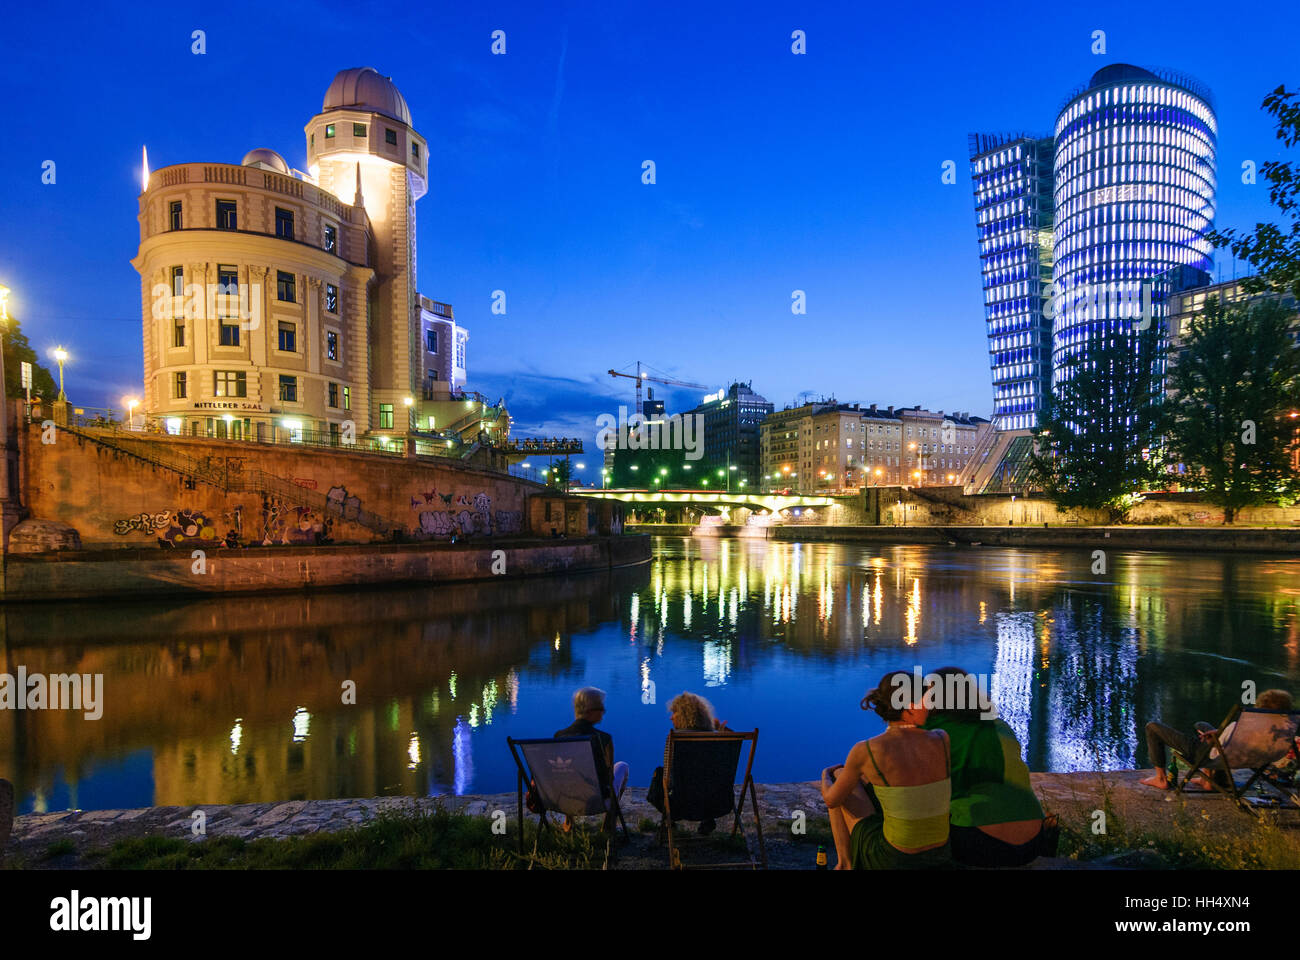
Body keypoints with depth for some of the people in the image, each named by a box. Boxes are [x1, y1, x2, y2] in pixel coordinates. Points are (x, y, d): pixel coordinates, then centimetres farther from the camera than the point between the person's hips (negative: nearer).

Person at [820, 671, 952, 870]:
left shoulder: (865, 750, -18)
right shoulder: (943, 739, -10)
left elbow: (832, 800, -1)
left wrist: (825, 777, 19)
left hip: (892, 861, -4)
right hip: (938, 857, 4)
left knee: (840, 777, 20)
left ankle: (846, 865, 31)